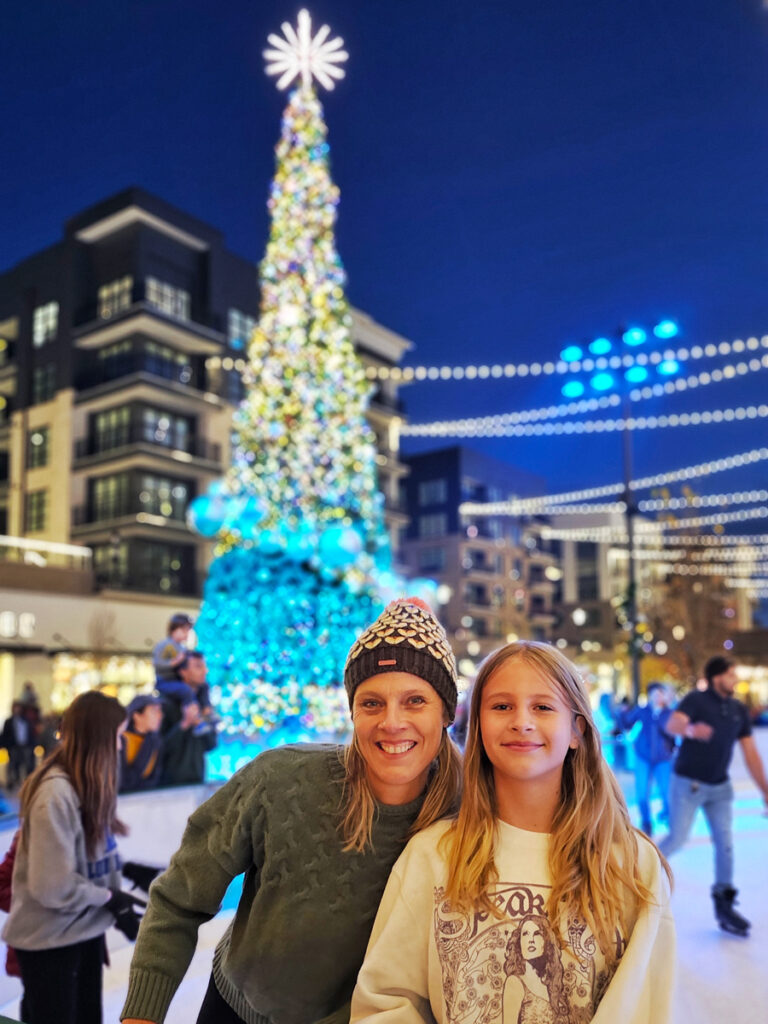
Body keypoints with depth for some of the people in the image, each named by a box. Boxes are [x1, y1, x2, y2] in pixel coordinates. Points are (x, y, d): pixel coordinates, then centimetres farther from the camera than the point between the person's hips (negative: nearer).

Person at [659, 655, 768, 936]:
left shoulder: (739, 710, 1)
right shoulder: (696, 699, -15)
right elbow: (672, 725, -33)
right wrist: (690, 729, -56)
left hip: (720, 787, 5)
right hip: (688, 784, -5)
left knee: (725, 843, 0)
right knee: (677, 839, 0)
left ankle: (724, 905, 10)